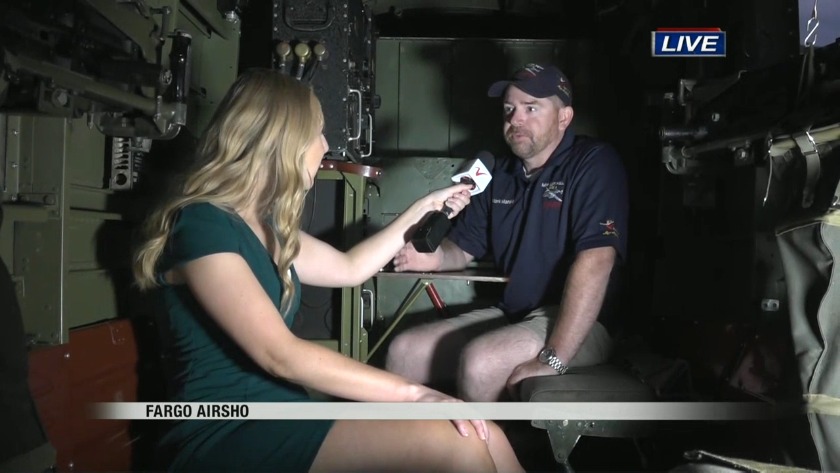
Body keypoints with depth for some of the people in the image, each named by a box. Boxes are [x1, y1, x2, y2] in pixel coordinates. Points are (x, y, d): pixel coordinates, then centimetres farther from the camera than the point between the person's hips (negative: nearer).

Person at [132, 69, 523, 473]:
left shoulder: (263, 224, 13)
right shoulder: (201, 224, -15)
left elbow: (349, 268, 26)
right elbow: (280, 356, -21)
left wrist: (424, 207, 31)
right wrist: (414, 393, -20)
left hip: (282, 415, 8)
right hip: (224, 434, -8)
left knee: (486, 439, -10)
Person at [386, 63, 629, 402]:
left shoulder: (593, 164, -12)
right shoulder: (500, 173, 10)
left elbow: (595, 262, -25)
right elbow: (465, 247, 16)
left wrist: (552, 360, -30)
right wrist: (437, 256, -10)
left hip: (578, 325, -7)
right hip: (509, 315, 7)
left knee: (480, 362, -30)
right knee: (403, 351, -3)